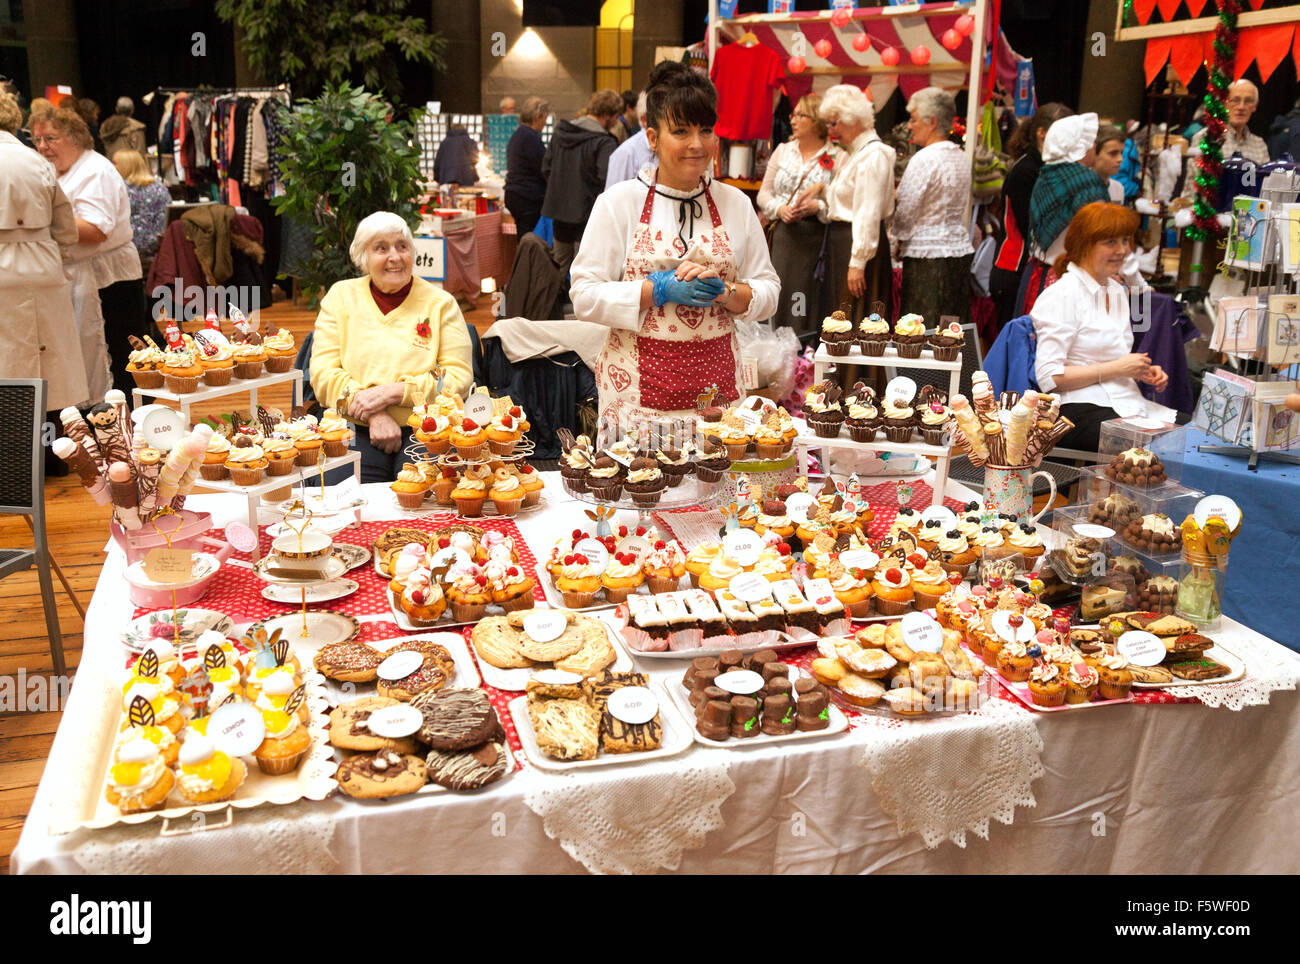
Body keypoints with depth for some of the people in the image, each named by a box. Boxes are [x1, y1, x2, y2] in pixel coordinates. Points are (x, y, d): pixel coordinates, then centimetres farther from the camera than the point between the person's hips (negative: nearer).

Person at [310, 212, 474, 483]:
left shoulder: (440, 302, 10)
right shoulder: (340, 296, 13)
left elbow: (460, 377, 1)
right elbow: (322, 373, 4)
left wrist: (393, 392, -12)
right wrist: (373, 415, -12)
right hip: (355, 430, 1)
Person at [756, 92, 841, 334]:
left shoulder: (837, 158, -2)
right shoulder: (783, 151, 13)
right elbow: (764, 193, 12)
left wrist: (818, 207, -20)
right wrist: (779, 209, -6)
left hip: (818, 239, -4)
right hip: (784, 236, 4)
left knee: (813, 304, -3)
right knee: (781, 297, 3)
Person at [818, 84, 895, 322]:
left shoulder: (873, 155, -14)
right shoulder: (854, 152, 17)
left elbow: (869, 214, -20)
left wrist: (858, 262, -22)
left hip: (860, 243, -10)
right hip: (840, 238, 10)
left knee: (856, 318, -6)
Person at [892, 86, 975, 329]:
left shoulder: (924, 159, -13)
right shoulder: (962, 157, 12)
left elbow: (907, 211, -12)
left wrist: (898, 240, 6)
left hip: (927, 255, -8)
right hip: (960, 250, 8)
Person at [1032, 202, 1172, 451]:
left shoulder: (1117, 291, 18)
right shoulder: (1061, 295, -8)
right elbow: (1048, 377, -15)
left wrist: (1141, 372, 8)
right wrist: (1116, 369, -14)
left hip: (1128, 402, 9)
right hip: (1079, 409, -9)